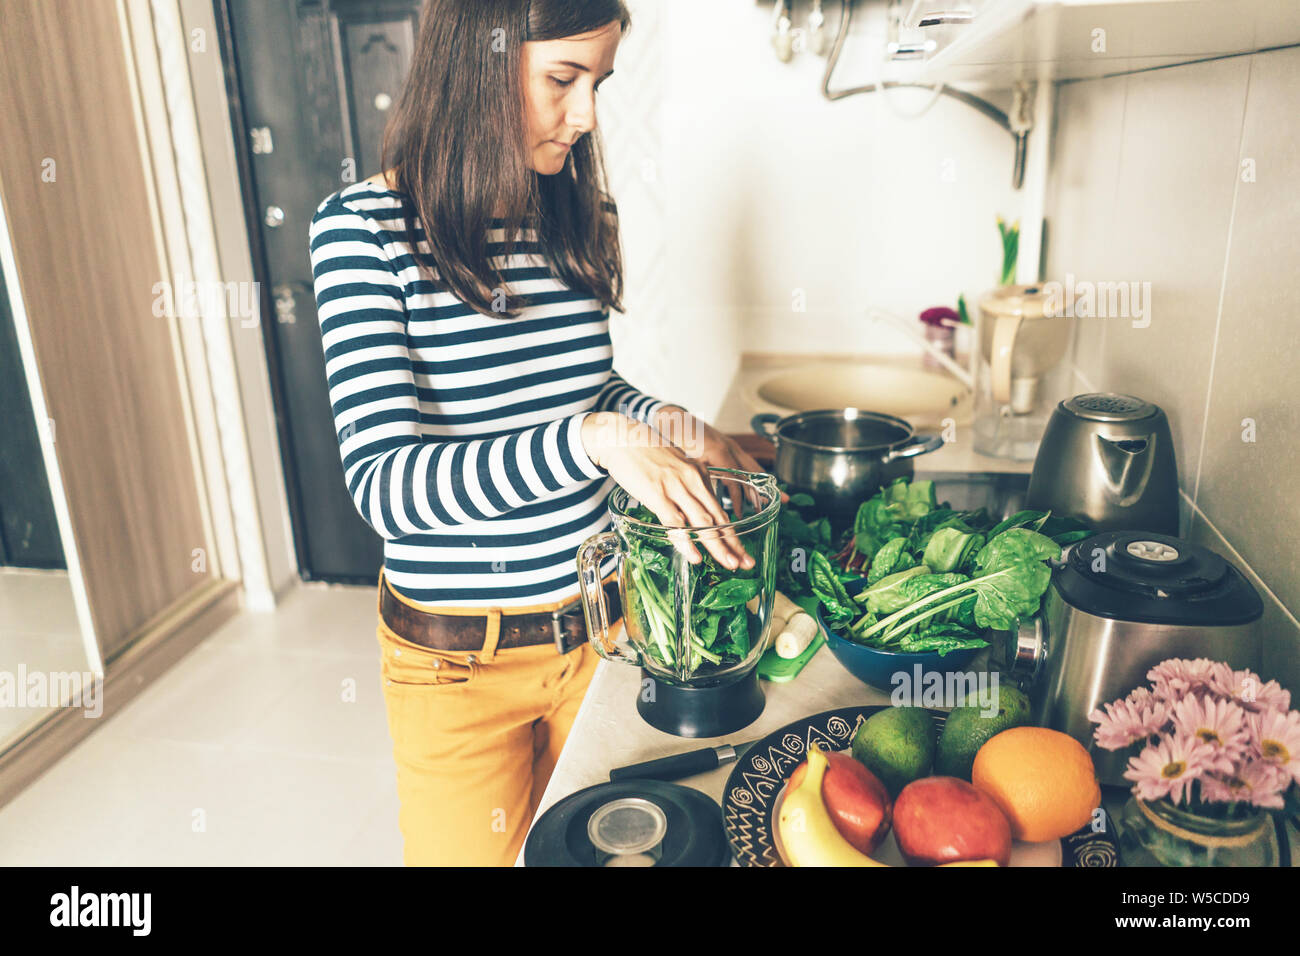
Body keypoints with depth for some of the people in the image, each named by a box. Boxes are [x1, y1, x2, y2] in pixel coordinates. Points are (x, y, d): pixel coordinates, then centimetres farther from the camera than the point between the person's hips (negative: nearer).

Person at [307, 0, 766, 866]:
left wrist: (663, 422, -6)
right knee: (475, 850, 18)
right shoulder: (364, 228, -15)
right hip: (462, 658, -4)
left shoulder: (579, 218, 1)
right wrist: (591, 439, -33)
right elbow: (382, 484, -23)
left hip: (600, 622, 5)